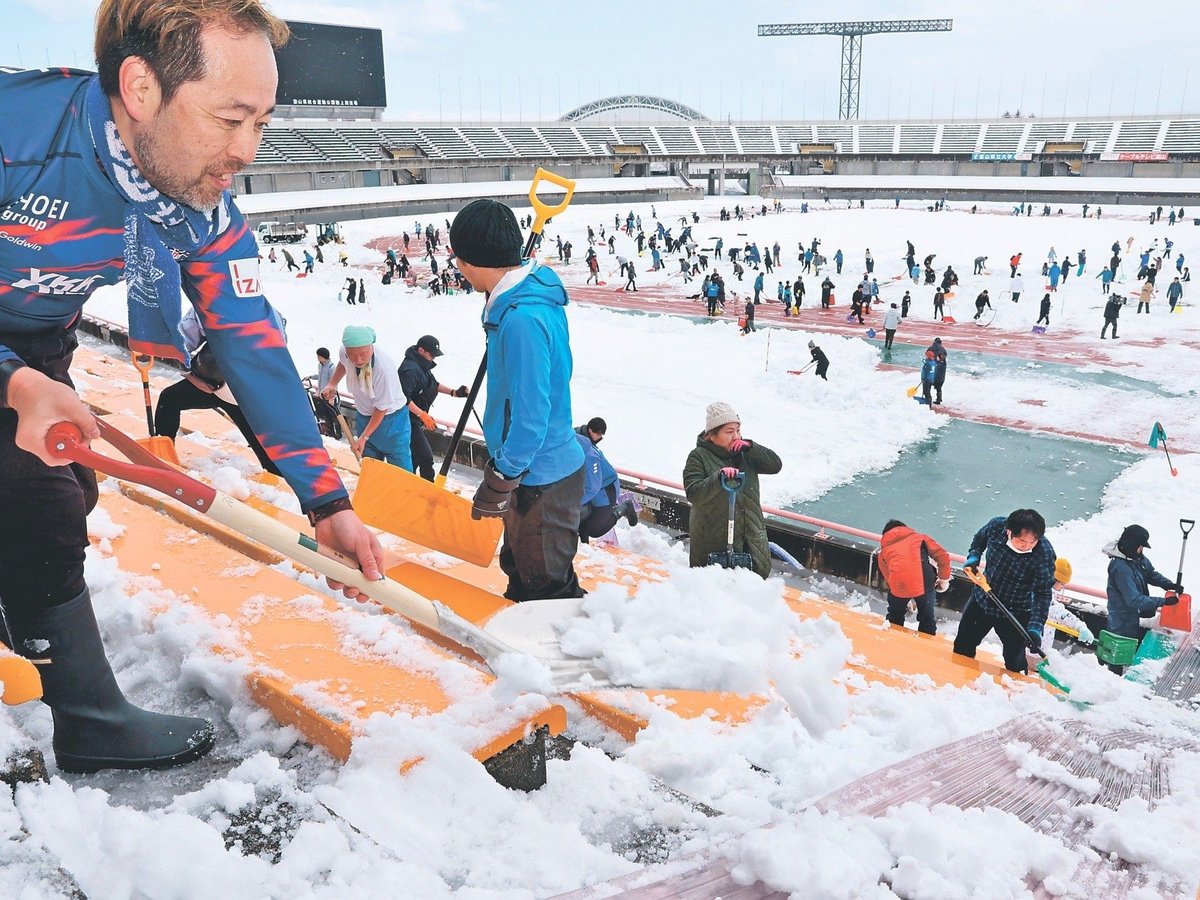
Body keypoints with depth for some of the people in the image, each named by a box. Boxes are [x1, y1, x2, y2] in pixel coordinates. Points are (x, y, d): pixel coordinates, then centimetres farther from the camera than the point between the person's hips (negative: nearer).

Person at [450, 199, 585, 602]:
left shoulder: (522, 318, -28)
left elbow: (531, 415, -28)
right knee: (519, 569, 25)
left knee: (548, 586, 5)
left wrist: (498, 482, -20)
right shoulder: (534, 293, 4)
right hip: (540, 467, 10)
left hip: (542, 478, -10)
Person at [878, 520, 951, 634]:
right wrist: (944, 579, 27)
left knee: (895, 617, 28)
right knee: (927, 618, 23)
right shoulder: (920, 537, 28)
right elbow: (943, 556, 15)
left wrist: (909, 599, 39)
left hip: (899, 585, 0)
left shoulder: (884, 551, 28)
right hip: (924, 582, 0)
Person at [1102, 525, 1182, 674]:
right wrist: (1163, 601, -30)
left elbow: (1152, 574, 8)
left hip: (1134, 616, 9)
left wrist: (1170, 585, -10)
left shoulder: (1138, 558, -4)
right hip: (1123, 621, -9)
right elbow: (1134, 599, -32)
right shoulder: (1121, 568, -31)